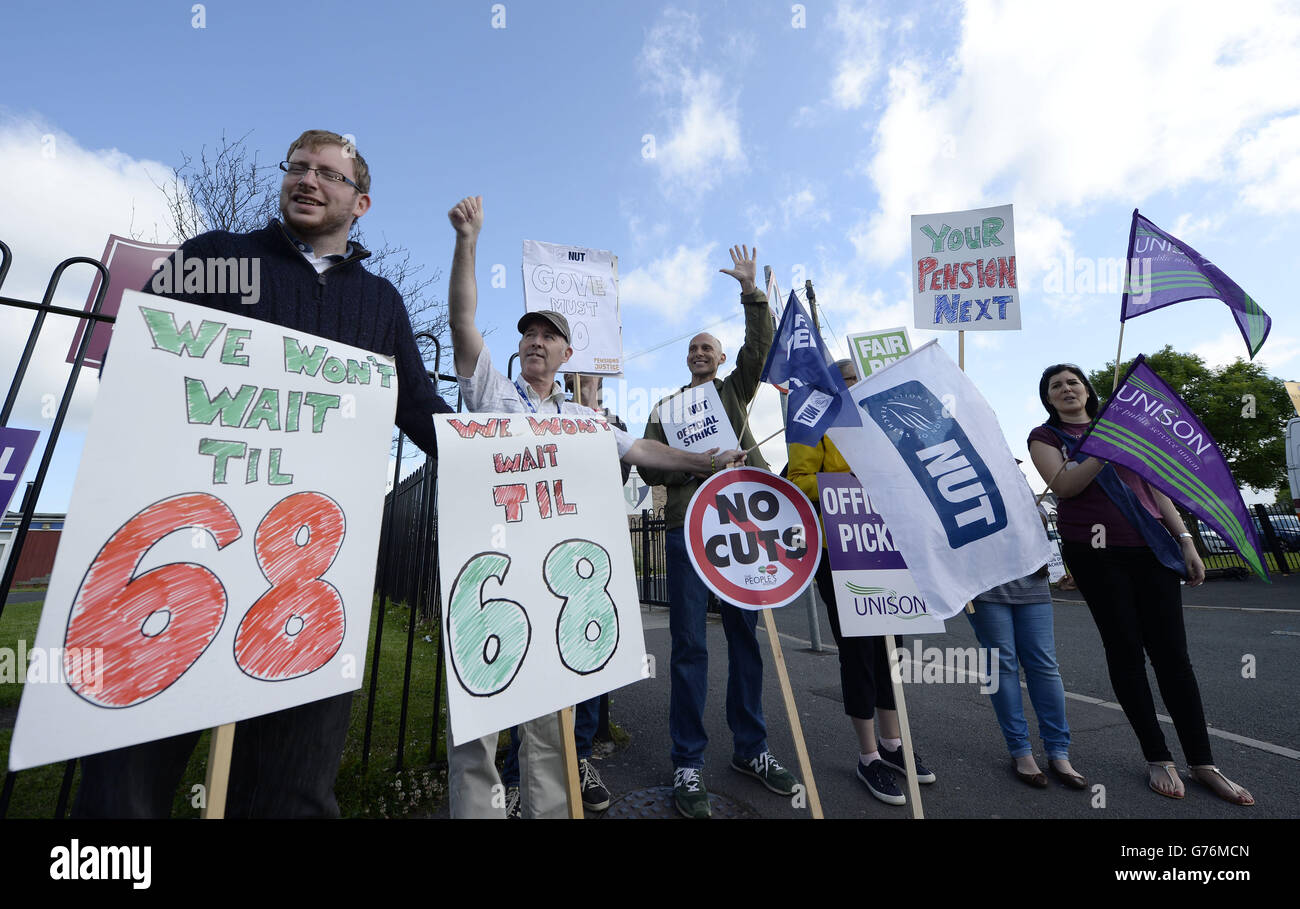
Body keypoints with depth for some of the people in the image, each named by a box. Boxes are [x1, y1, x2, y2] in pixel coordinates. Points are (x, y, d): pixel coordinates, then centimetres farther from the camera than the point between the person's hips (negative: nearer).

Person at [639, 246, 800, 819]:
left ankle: (749, 748, 25)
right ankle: (687, 764, 12)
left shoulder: (734, 391, 20)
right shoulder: (668, 407, 16)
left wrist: (750, 290, -2)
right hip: (688, 525, -1)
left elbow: (760, 346, 4)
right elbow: (648, 468, 5)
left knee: (745, 637, 9)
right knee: (689, 644, 0)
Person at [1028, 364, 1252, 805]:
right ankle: (1158, 758, 13)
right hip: (1094, 552, -3)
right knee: (1126, 649, 1)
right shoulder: (1045, 437, 4)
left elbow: (1154, 487, 15)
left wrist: (1185, 539, 7)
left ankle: (1203, 762, 15)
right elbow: (1064, 485, -12)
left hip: (1150, 547, 4)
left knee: (1171, 650, 3)